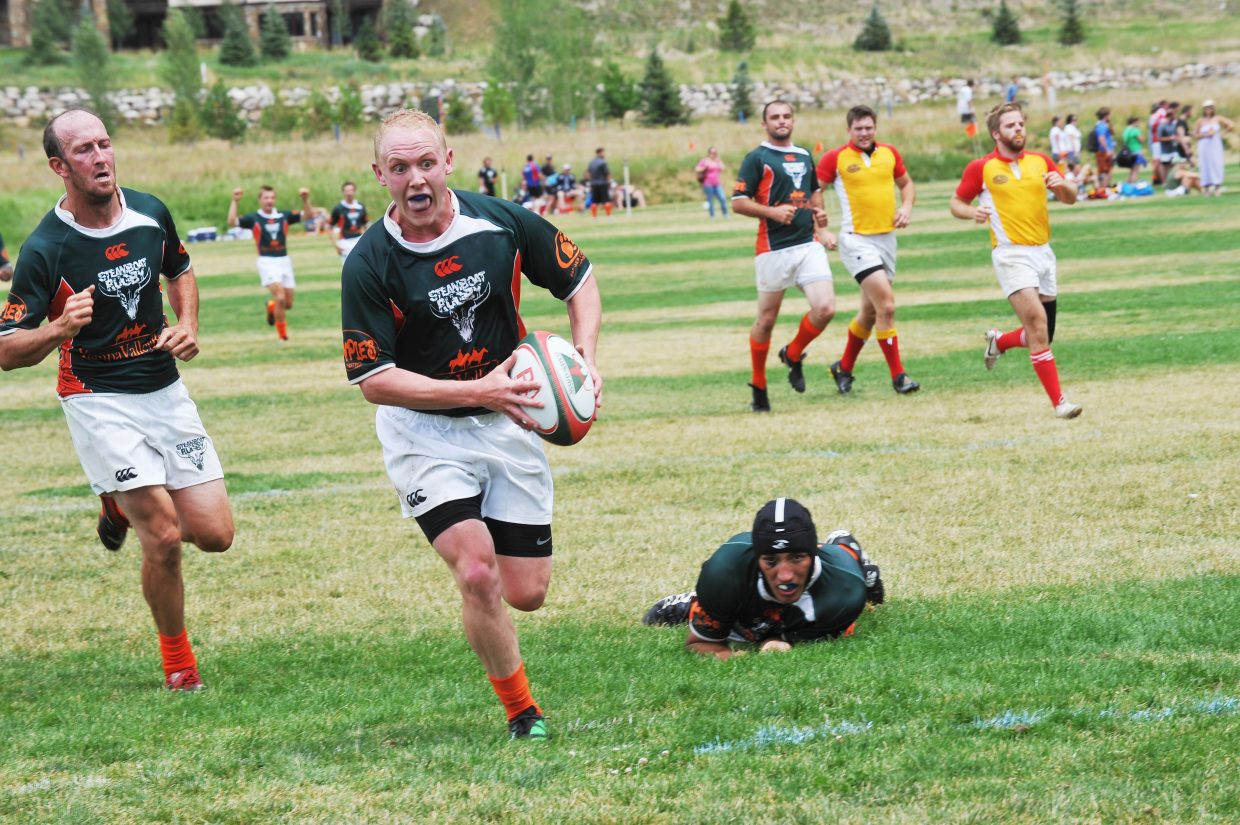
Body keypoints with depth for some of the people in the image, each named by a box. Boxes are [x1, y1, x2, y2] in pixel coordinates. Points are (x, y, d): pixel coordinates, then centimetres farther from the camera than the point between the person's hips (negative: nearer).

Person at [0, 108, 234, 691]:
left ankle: (124, 506, 32)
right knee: (165, 537, -15)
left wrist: (188, 325, 2)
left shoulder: (151, 214, -2)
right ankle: (178, 663, 7)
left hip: (165, 391, 5)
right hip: (99, 400, -5)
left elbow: (180, 271, 21)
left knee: (215, 534, 1)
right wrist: (61, 328, -33)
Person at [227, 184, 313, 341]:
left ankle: (271, 307, 42)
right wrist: (234, 201, -23)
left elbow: (309, 214, 4)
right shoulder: (253, 219, -3)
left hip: (284, 261, 4)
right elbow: (232, 222, -15)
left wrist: (305, 199, -12)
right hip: (267, 262, -4)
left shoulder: (284, 215, 5)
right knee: (280, 297, -21)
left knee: (288, 303, 7)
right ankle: (282, 334, -8)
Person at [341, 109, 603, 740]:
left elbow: (579, 279, 6)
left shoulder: (502, 222, -10)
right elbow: (373, 380, -17)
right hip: (423, 432, -3)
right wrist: (476, 390, -26)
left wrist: (584, 357, -11)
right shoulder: (369, 264, -17)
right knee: (477, 575, -20)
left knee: (527, 594, 3)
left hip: (507, 425, 3)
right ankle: (521, 711, 0)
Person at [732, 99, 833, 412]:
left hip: (808, 244, 5)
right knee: (766, 320, 4)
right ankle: (758, 387, 19)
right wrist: (773, 212, -20)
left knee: (825, 308, -12)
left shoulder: (805, 156, 15)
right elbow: (738, 202, -7)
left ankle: (793, 355, 16)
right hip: (773, 248, -4)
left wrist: (819, 212, 11)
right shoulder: (757, 158, -3)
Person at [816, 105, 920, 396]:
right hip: (856, 239, -6)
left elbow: (906, 183, 22)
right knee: (886, 305, -18)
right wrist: (822, 231, -13)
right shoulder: (835, 158, -7)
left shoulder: (889, 153, 7)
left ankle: (844, 368, 34)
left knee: (871, 311, 15)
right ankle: (898, 376, -13)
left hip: (887, 238, 6)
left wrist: (907, 207, 2)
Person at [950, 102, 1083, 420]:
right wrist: (972, 212, -16)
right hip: (1011, 254, -5)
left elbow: (1070, 198, 13)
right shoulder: (980, 168, -2)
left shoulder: (1040, 162, 9)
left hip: (1043, 251, 5)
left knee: (1043, 335, 9)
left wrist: (1062, 185, -11)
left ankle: (999, 341, 40)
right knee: (1037, 323, -20)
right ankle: (1059, 402, -19)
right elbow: (956, 203, 6)